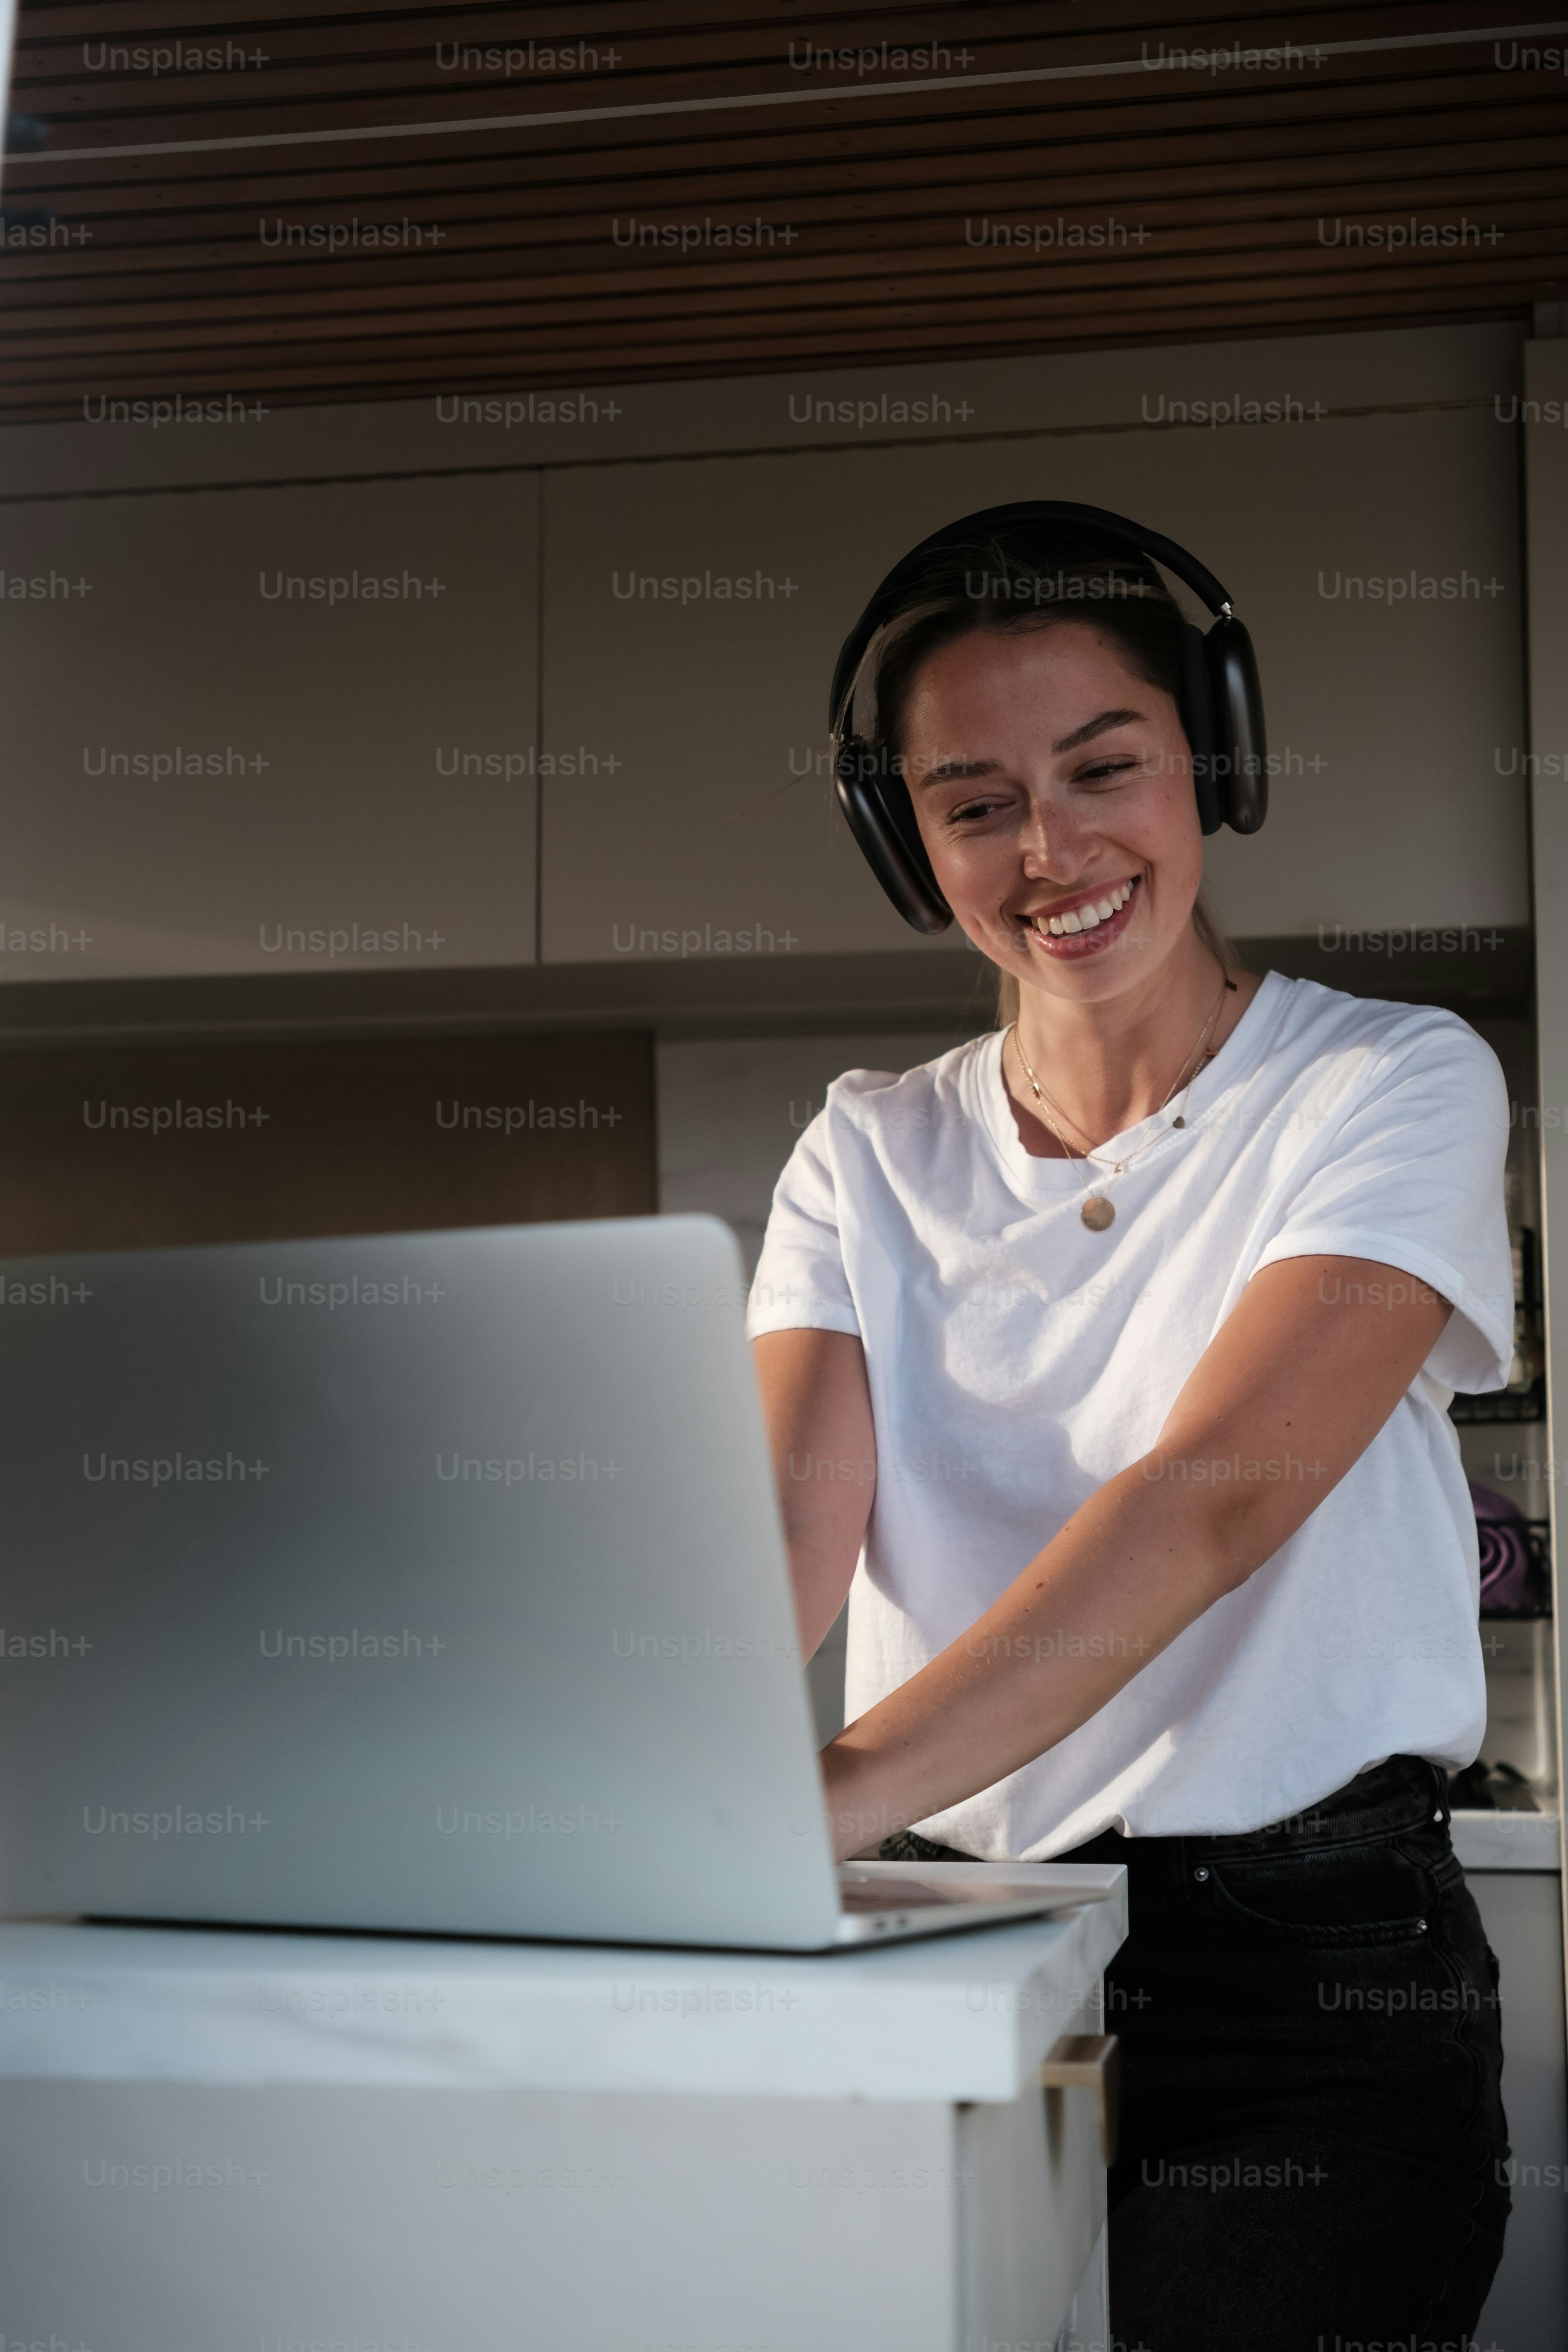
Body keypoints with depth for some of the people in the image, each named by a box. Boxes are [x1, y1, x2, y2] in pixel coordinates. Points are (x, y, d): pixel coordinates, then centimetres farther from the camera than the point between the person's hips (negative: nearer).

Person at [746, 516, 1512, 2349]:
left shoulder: (1393, 1084, -5)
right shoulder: (868, 1152, 8)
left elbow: (1218, 1492, -21)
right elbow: (784, 1513, -7)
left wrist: (847, 1785, -35)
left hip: (1308, 1966, -3)